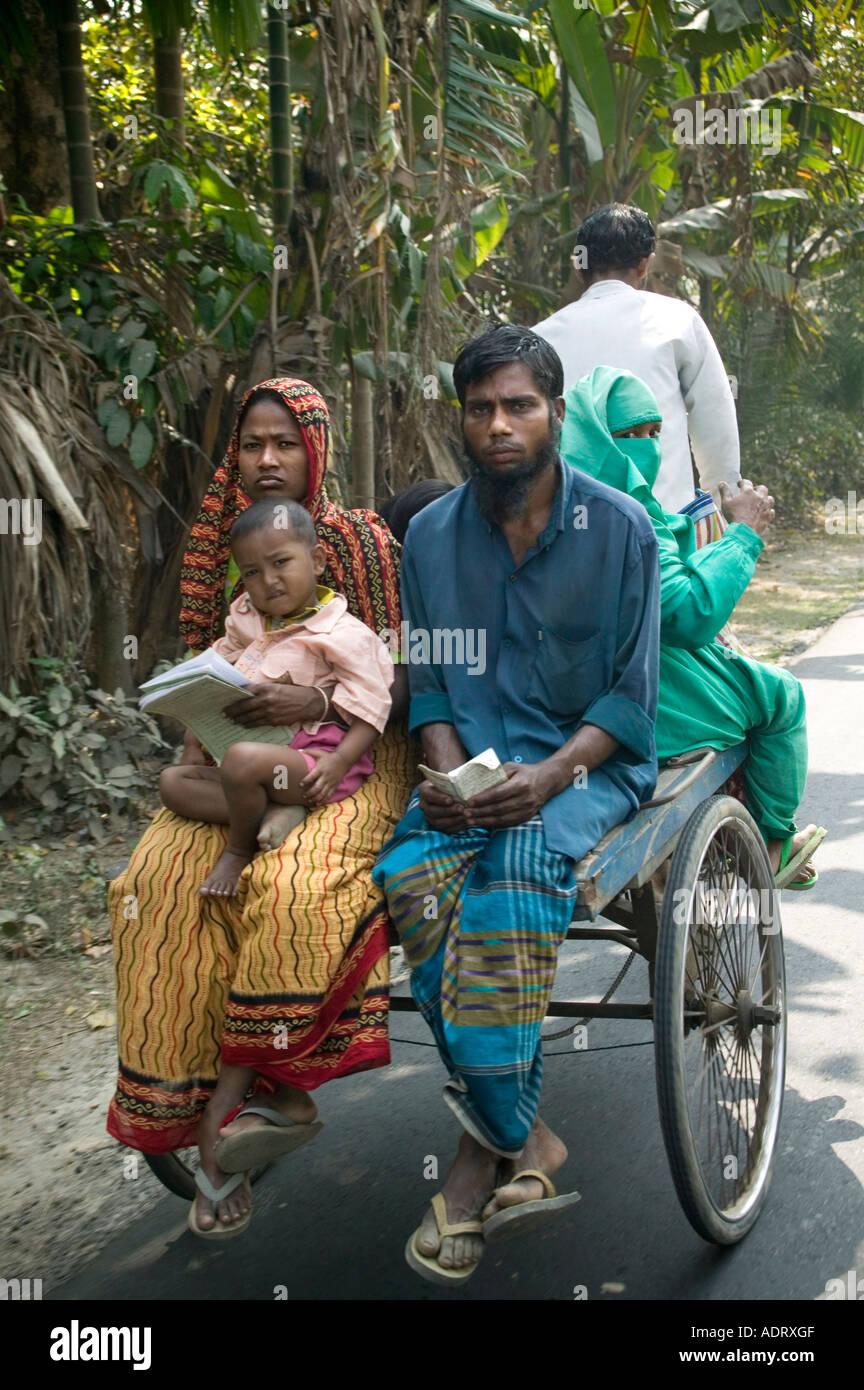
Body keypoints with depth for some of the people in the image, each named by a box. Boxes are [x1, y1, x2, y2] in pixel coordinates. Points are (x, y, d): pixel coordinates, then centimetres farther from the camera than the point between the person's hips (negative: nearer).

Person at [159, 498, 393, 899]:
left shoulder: (344, 635, -8)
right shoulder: (247, 623, 14)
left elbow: (369, 708, -11)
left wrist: (340, 761, -25)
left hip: (313, 764, -8)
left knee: (242, 760, -35)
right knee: (172, 782, -4)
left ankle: (238, 850, -7)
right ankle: (274, 813, -20)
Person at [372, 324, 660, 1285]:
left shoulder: (620, 529, -2)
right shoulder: (430, 536, 8)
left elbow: (631, 697, -3)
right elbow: (429, 685, 10)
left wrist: (550, 773, -19)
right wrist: (448, 774, -10)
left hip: (592, 763, -3)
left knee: (517, 857, -35)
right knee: (411, 871, -29)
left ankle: (486, 1151, -20)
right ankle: (522, 1142, -17)